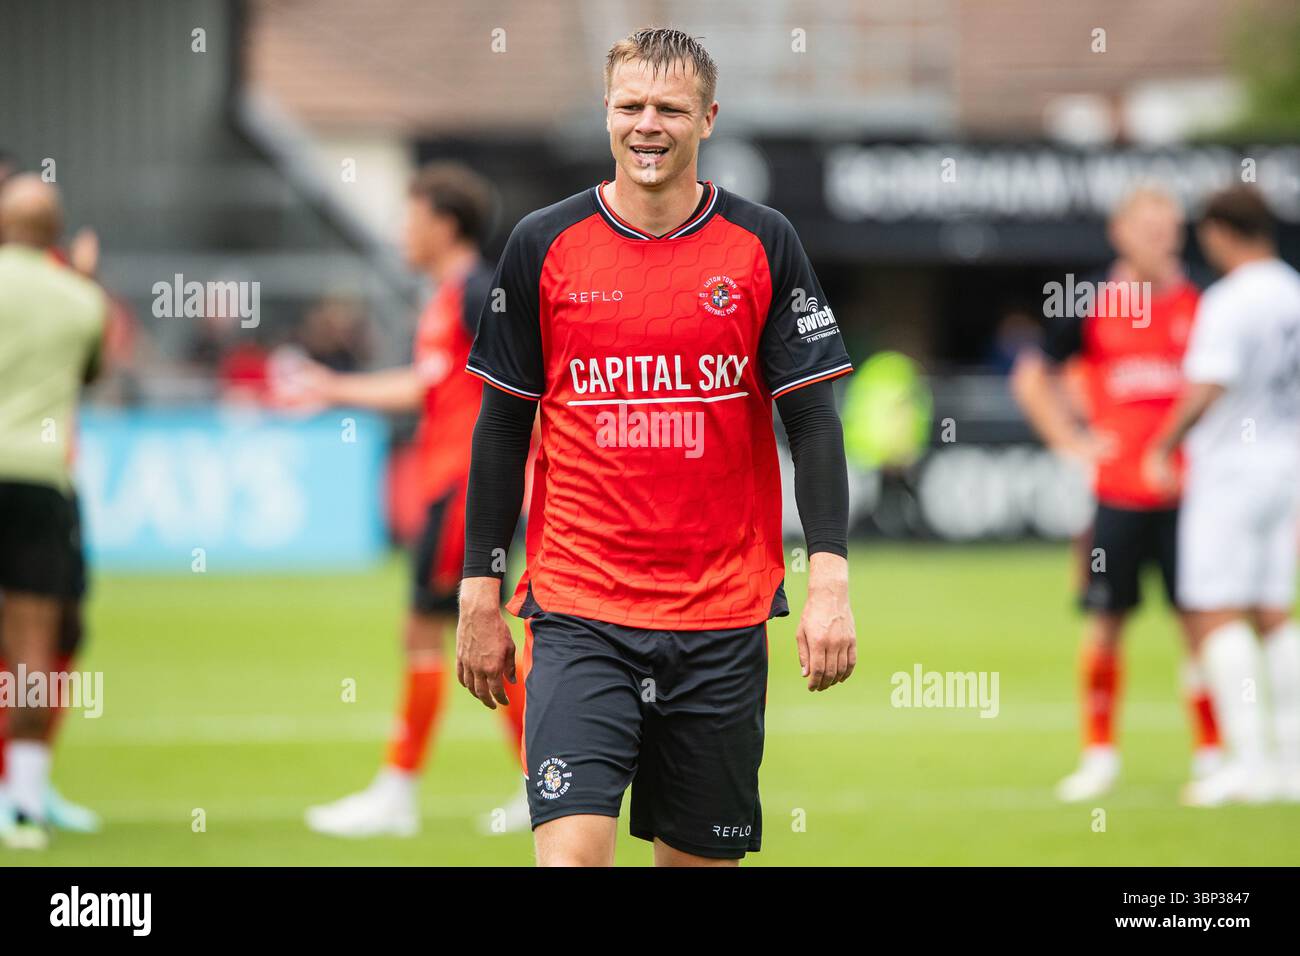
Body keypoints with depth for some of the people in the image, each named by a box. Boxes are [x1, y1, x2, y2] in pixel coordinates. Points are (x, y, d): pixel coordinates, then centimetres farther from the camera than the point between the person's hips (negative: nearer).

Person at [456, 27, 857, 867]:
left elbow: (813, 420, 2)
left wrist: (831, 584, -8)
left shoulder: (763, 245, 2)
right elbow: (503, 426, 8)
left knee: (701, 855, 7)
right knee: (571, 848, -17)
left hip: (722, 621, 1)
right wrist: (481, 592, 6)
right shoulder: (544, 246, 2)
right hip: (578, 609, -1)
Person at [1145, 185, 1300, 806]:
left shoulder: (1230, 301, -16)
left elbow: (1207, 389, -22)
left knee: (1217, 615, -5)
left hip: (1229, 469, -8)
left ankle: (1248, 759, -12)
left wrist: (1164, 446, -10)